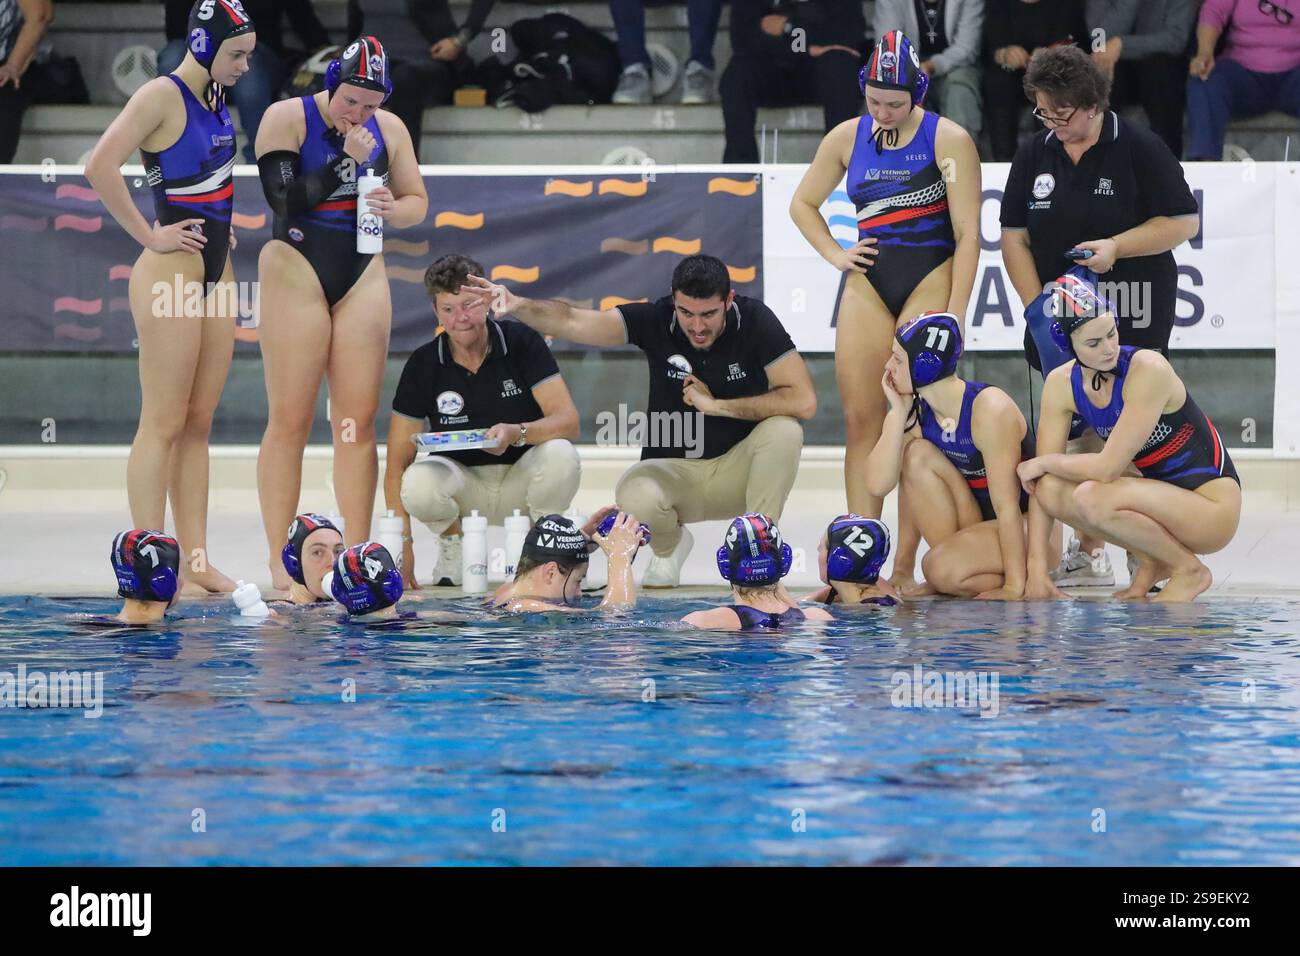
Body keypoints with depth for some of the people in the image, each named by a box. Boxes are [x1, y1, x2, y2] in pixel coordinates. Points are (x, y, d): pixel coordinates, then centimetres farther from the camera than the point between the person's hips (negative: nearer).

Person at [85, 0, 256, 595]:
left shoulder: (218, 101, 13)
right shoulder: (161, 97, -13)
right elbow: (100, 167, -25)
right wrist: (148, 236, -19)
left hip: (216, 272, 9)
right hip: (172, 274, -9)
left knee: (199, 423, 9)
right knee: (163, 424, -7)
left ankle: (197, 562, 11)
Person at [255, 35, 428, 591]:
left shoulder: (388, 129, 7)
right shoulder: (287, 119, -5)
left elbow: (418, 202, 14)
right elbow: (283, 197, -15)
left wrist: (393, 209, -9)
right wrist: (346, 160, -21)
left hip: (363, 276, 4)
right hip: (296, 270, -4)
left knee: (358, 421, -1)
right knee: (290, 420, -6)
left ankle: (356, 556, 1)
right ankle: (280, 562, -4)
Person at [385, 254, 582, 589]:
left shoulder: (522, 342, -11)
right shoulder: (423, 364, -9)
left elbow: (568, 422, -18)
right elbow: (397, 463, -8)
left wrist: (518, 433, -40)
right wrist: (403, 543, -21)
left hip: (521, 479, 0)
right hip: (462, 481, 0)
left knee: (560, 455, -33)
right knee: (418, 485, -33)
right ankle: (453, 541, 3)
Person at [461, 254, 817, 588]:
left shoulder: (755, 320, -15)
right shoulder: (656, 319, -12)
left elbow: (804, 401, -22)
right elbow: (573, 322, -21)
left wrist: (716, 404, -20)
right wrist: (518, 305, -40)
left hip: (738, 470, 0)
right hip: (674, 469, 0)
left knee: (784, 431, -32)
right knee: (635, 496, -34)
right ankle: (670, 545, 5)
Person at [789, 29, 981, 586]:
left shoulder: (947, 140, -5)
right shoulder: (848, 138, 8)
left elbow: (967, 232, -8)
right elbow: (803, 203, 24)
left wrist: (953, 315, -15)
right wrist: (835, 255, 7)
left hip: (929, 278, -4)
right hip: (867, 280, 4)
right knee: (860, 419, -3)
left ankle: (905, 565, -10)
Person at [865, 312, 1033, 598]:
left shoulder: (989, 408, -23)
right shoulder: (915, 412, -4)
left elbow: (1006, 505, -25)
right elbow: (878, 484, -17)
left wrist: (1015, 586, -28)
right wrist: (899, 412, -19)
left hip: (1028, 524, -7)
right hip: (974, 521, 7)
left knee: (942, 569, -31)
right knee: (917, 455, -15)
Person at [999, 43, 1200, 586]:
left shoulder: (1140, 149, -4)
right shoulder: (1034, 156, 9)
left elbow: (1183, 221, -4)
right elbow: (1014, 236, 9)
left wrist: (1117, 247, -16)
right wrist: (1038, 308, -2)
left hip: (1132, 318, -4)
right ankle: (1088, 553, 8)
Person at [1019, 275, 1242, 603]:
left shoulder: (1148, 369, -22)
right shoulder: (1061, 384, -3)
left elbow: (1108, 468, -27)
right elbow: (1040, 487, -5)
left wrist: (1043, 462, -11)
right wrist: (1036, 568, -13)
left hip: (1213, 505, -7)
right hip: (1159, 496, 7)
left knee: (1092, 498, -30)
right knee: (1051, 490, -16)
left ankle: (1189, 570, -7)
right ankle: (1152, 563, 3)